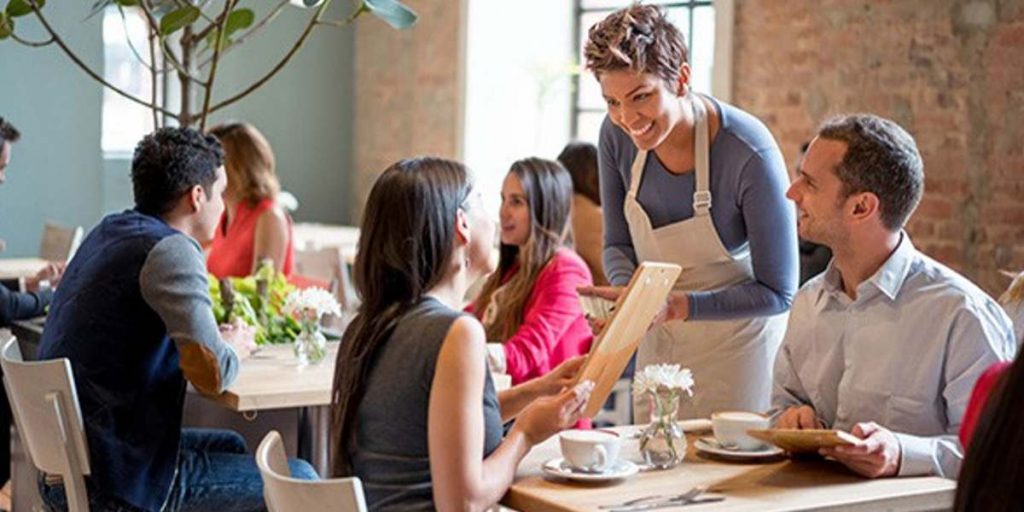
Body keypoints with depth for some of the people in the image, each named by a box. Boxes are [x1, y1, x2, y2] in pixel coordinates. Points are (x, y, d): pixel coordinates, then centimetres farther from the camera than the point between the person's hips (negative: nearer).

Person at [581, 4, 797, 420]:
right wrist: (629, 294, -20)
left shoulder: (750, 153, -27)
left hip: (737, 337, -5)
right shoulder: (616, 136, -12)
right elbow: (618, 244, 1)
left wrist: (680, 305, -31)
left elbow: (777, 293, -21)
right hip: (659, 341, 5)